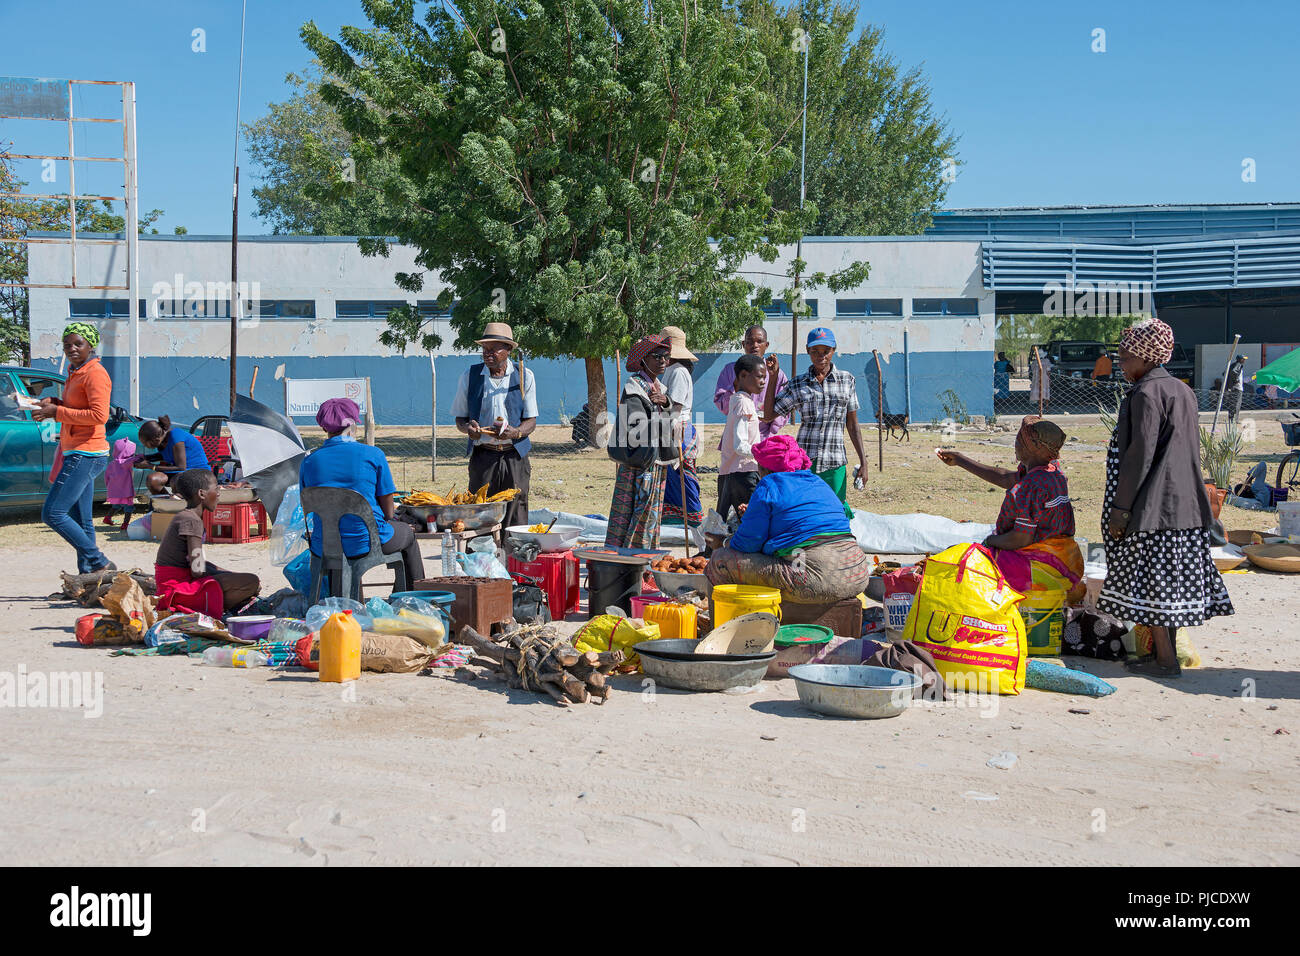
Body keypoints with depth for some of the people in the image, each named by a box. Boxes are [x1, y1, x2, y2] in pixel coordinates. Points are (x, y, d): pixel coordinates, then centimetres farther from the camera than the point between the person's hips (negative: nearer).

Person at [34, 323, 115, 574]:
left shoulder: (95, 373, -12)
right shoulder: (75, 372, 18)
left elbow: (99, 415, -21)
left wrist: (57, 412, -16)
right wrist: (54, 403, 8)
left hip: (85, 455, -10)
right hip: (78, 453, 10)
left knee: (52, 514, -12)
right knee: (81, 521, 9)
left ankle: (100, 563, -9)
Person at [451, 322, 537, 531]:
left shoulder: (524, 376, 4)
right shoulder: (470, 376, 6)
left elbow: (531, 421, 5)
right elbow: (460, 419, 11)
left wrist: (514, 433, -16)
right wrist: (468, 428, -12)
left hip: (514, 456, 0)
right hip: (482, 456, 0)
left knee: (516, 521, -3)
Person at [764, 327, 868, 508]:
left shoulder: (847, 380, 8)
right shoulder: (798, 385, 7)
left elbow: (853, 425, 10)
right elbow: (769, 414, 5)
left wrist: (863, 462, 6)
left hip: (835, 464, 0)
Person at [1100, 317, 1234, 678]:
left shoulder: (1147, 394, -15)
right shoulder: (1183, 391, 13)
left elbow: (1140, 455, -19)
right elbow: (1191, 451, 17)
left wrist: (1120, 507, -16)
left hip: (1152, 507, -9)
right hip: (1184, 502, 9)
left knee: (1148, 579, -3)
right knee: (1169, 580, 12)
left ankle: (1165, 659, -1)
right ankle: (1165, 652, 17)